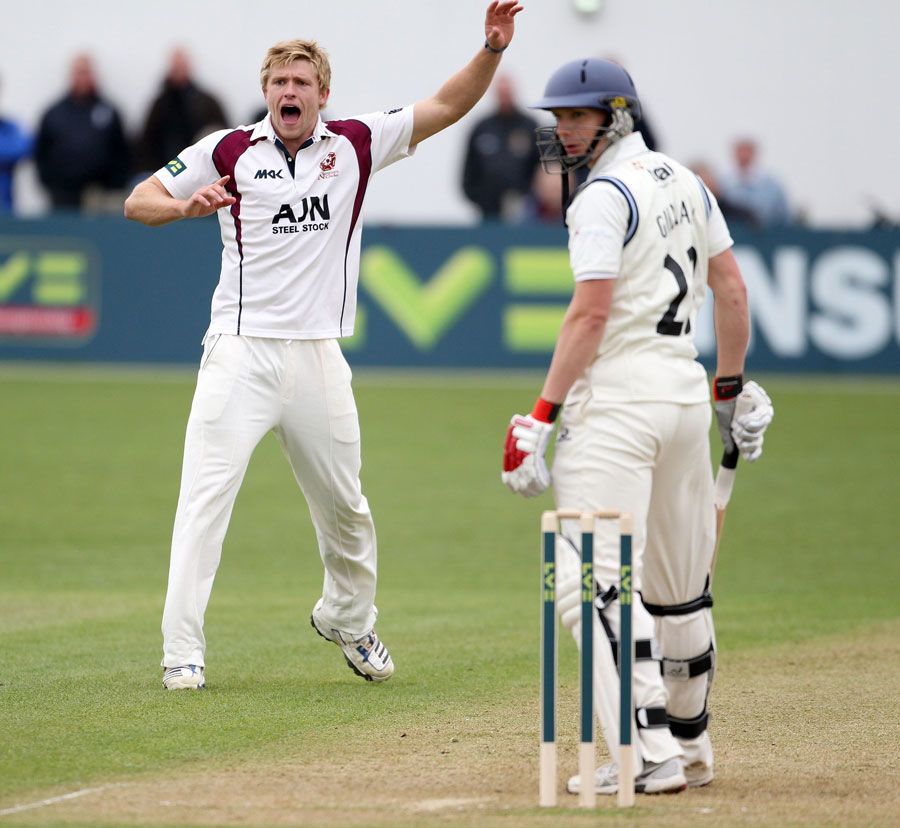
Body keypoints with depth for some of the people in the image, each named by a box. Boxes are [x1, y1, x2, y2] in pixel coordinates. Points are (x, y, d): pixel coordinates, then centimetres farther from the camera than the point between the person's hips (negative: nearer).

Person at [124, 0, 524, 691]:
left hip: (319, 360, 2)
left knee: (344, 505, 14)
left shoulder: (356, 145, 5)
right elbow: (138, 201, 3)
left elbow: (446, 107, 1)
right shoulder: (229, 151, 1)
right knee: (205, 498, -12)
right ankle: (183, 653, -13)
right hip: (240, 353, -2)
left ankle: (348, 620, 39)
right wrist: (185, 206, -18)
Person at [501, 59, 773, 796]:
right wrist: (732, 390, 23)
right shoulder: (686, 184, 15)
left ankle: (648, 753, -24)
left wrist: (544, 414, -17)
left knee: (595, 579, -14)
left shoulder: (604, 196, -10)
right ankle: (689, 748, 27)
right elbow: (732, 293, 17)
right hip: (686, 390, 9)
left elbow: (591, 314, -18)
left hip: (619, 397, -9)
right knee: (679, 582, 18)